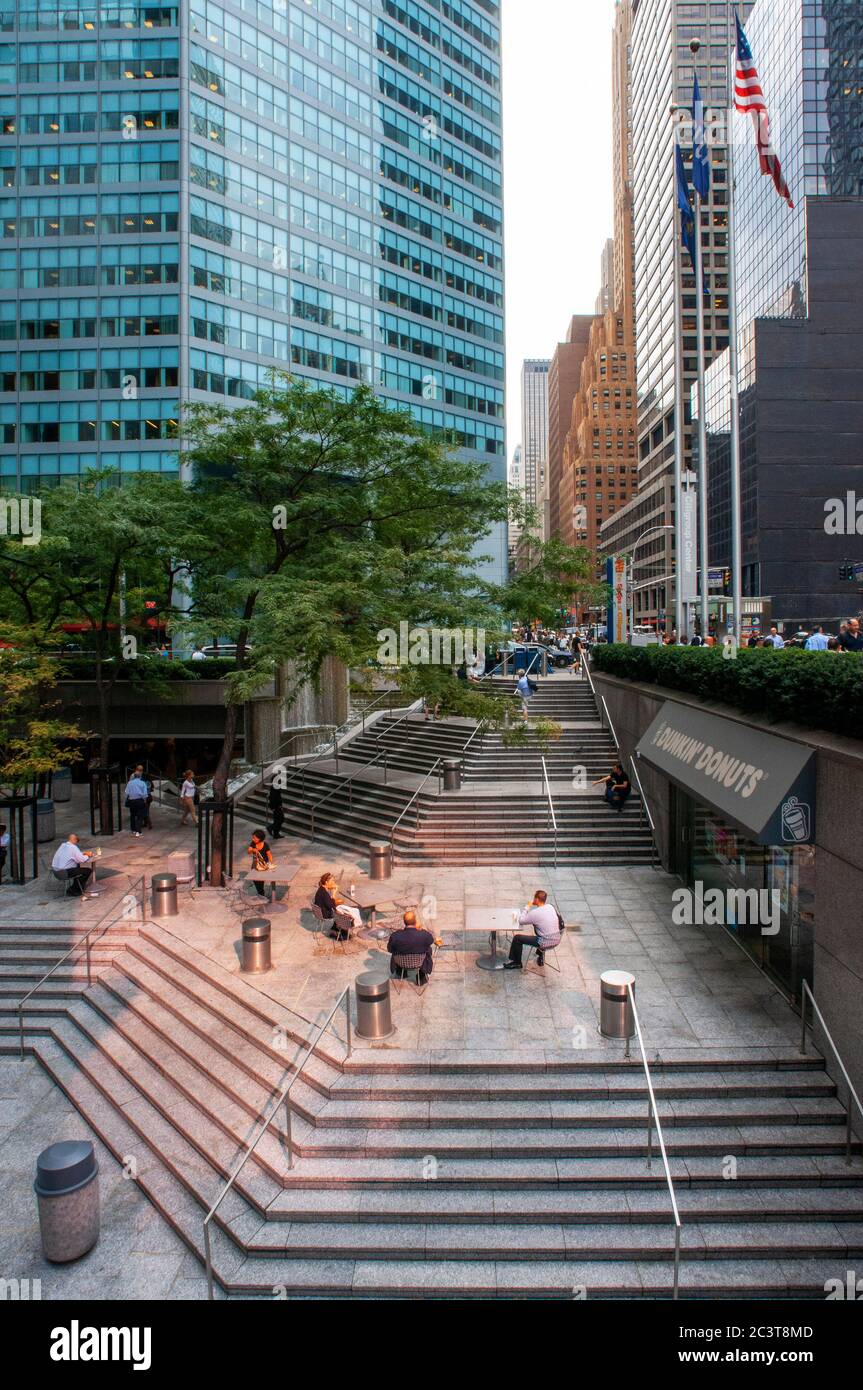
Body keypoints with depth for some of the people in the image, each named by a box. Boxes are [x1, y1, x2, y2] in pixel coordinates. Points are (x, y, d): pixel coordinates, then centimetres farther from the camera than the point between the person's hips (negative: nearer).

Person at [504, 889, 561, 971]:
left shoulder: (535, 913, -20)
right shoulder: (551, 907, -1)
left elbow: (521, 921, -6)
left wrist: (527, 907, 0)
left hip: (546, 943, -7)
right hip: (556, 940, 7)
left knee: (517, 938, 6)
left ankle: (517, 963, 23)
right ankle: (541, 953, 39)